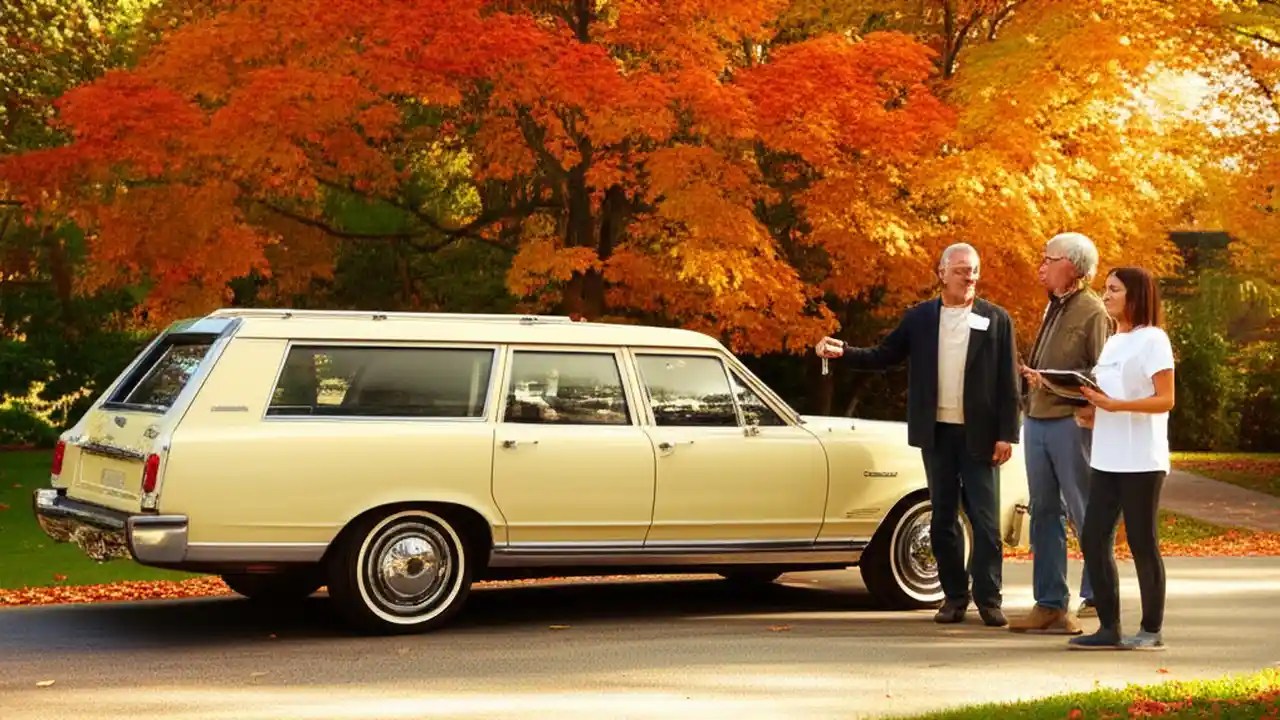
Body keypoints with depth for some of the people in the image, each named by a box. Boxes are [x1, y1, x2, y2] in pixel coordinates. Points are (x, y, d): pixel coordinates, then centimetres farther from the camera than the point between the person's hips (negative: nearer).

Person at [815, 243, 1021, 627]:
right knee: (943, 518, 8)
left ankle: (989, 599, 5)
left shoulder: (996, 320, 0)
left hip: (979, 435, -2)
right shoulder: (919, 317, 6)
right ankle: (954, 596, 16)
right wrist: (843, 352, -13)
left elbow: (1008, 382, -2)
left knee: (985, 519, -1)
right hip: (936, 433, 2)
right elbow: (884, 356, 3)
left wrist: (1006, 435, -7)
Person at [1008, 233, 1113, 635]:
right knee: (1044, 513, 9)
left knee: (1086, 514, -3)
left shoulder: (1093, 312, -9)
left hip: (1071, 421, -9)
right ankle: (1049, 604, 14)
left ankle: (1097, 595, 5)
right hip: (1036, 419, 9)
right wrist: (1029, 375, 6)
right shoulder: (1053, 308, 17)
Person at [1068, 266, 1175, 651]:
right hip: (1107, 458, 8)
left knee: (1142, 543, -1)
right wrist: (1091, 399, 3)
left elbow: (1165, 400, -13)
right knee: (1094, 540, 2)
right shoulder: (1112, 342, 17)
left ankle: (1152, 631, 8)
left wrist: (1116, 404, -23)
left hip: (1141, 459, -8)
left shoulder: (1153, 340, -7)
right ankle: (1109, 628, 9)